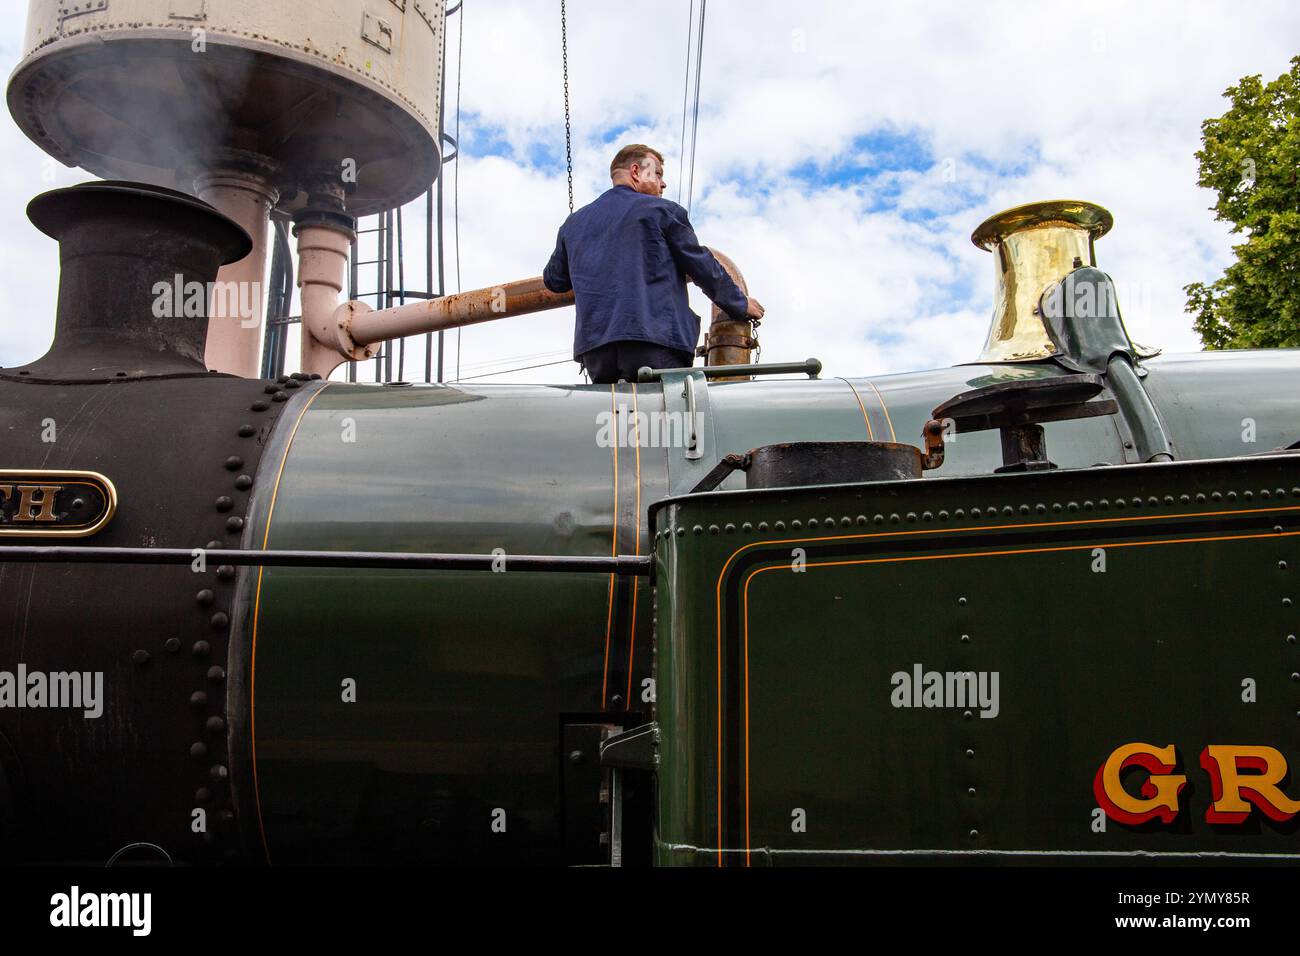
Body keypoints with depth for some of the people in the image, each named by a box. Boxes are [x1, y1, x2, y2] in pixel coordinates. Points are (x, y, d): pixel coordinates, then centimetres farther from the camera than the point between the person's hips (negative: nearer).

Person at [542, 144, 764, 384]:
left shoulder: (574, 222, 21)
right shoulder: (664, 211, 6)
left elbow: (554, 280, 32)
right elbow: (702, 267, 9)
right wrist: (741, 305, 24)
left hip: (593, 348, 5)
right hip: (654, 339, -5)